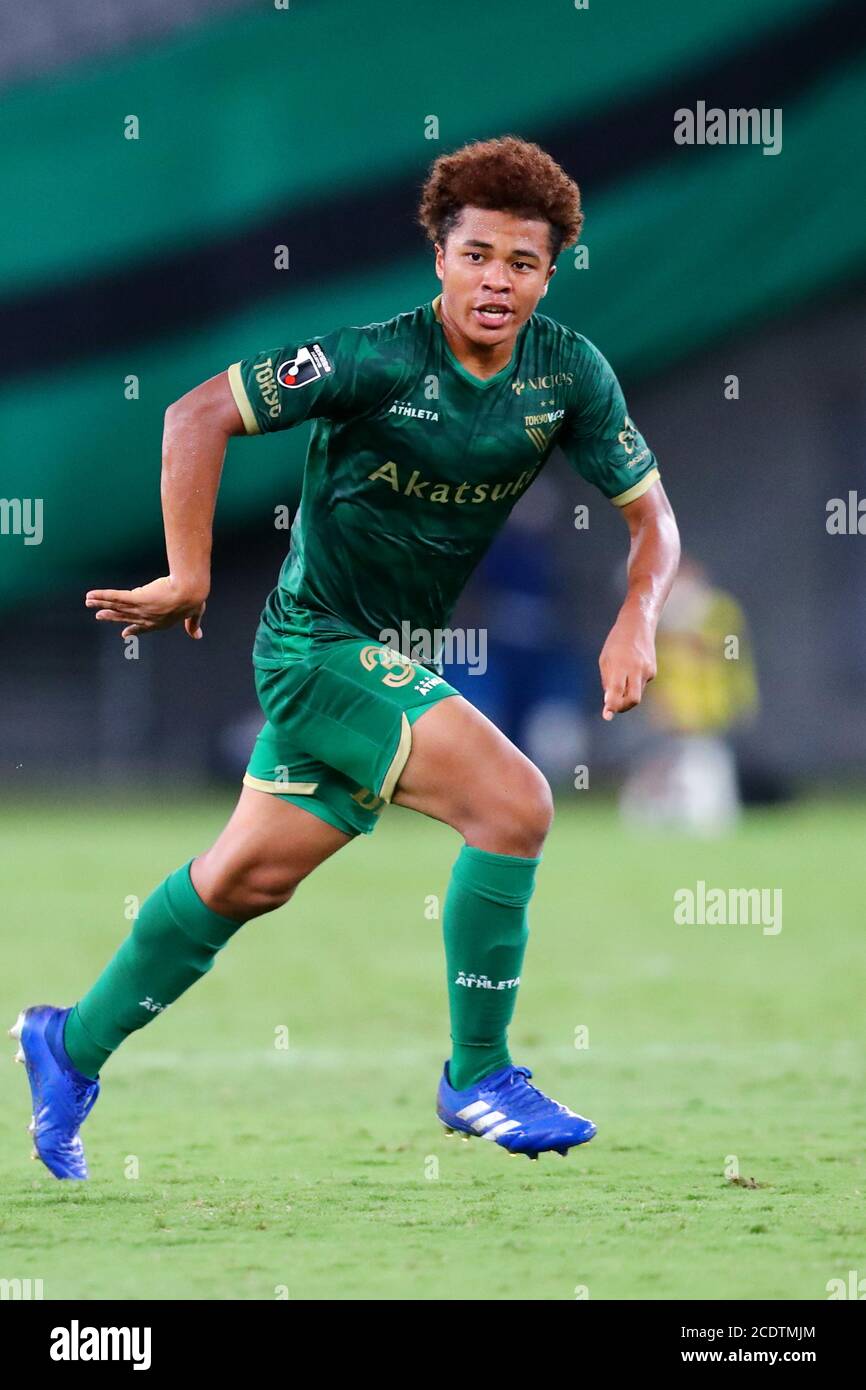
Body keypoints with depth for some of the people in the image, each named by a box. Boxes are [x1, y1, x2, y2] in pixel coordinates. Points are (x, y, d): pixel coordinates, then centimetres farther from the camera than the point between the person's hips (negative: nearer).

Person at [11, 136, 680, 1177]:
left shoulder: (567, 371, -4)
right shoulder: (378, 360, -21)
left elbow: (651, 513, 3)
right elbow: (199, 413, -21)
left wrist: (635, 619, -16)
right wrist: (188, 577, -24)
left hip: (394, 657, 7)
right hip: (323, 644, -7)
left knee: (249, 876, 16)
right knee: (512, 800, -21)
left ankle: (73, 1046, 33)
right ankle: (478, 1079, -9)